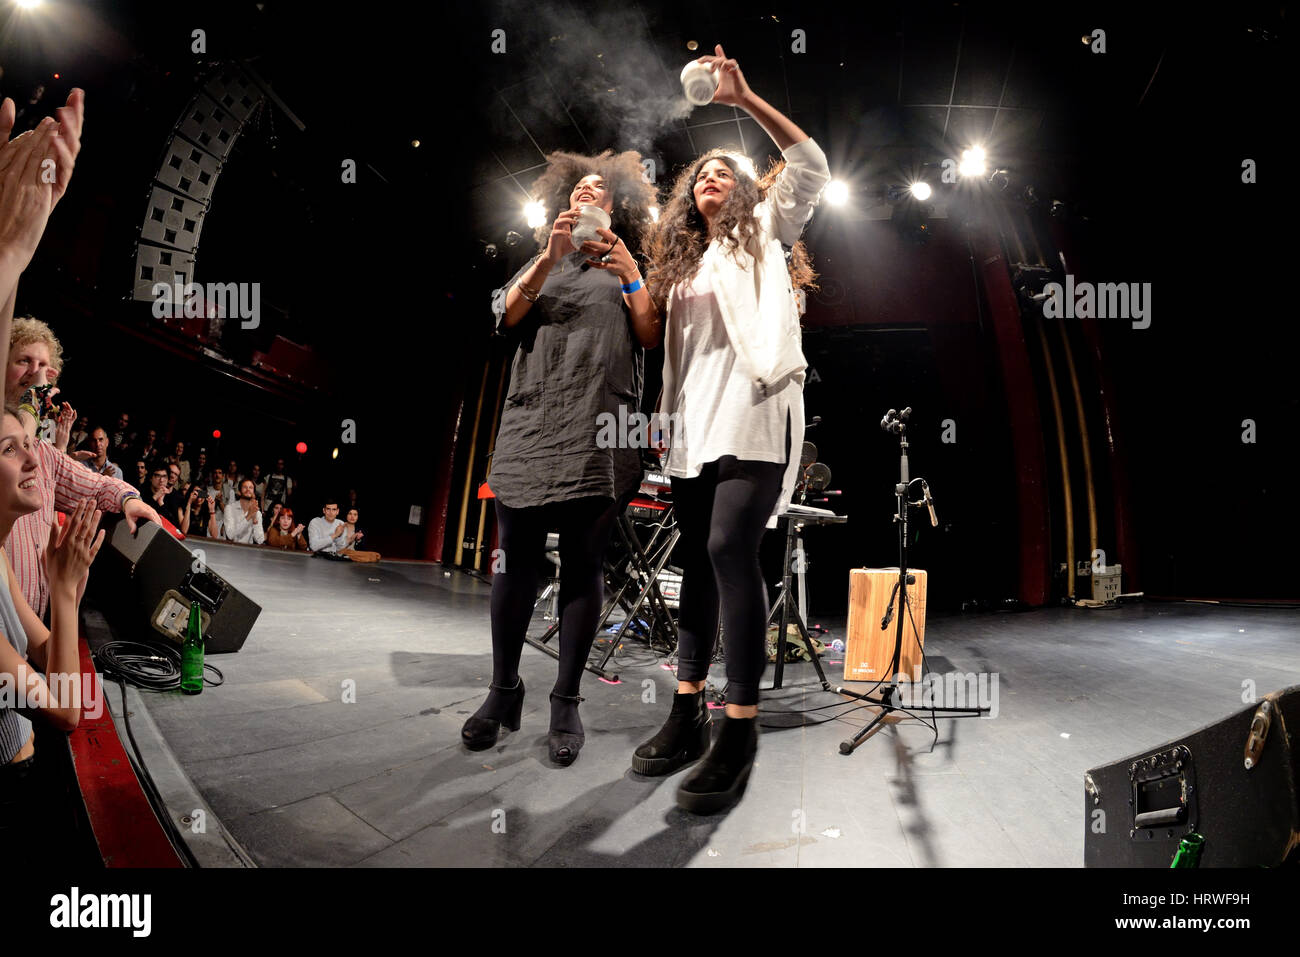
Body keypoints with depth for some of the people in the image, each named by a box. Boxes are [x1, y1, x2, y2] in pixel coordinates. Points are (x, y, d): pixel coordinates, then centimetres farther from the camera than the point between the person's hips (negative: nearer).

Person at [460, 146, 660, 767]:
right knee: (517, 560, 0)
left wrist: (630, 276, -4)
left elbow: (652, 337, 7)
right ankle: (503, 690, 13)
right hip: (530, 427, 1)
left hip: (600, 433, -1)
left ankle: (566, 702, 6)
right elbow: (508, 315, 6)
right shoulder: (543, 264, 23)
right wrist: (550, 257, -6)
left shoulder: (632, 268, 20)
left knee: (583, 564, -2)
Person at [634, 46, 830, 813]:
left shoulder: (764, 232, 12)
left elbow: (811, 165, -2)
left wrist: (745, 100, -7)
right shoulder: (682, 262, 25)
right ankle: (688, 713, 11)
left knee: (731, 548, -20)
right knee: (699, 559, 5)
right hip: (695, 420, 6)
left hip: (754, 411, -6)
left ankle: (742, 728, -16)